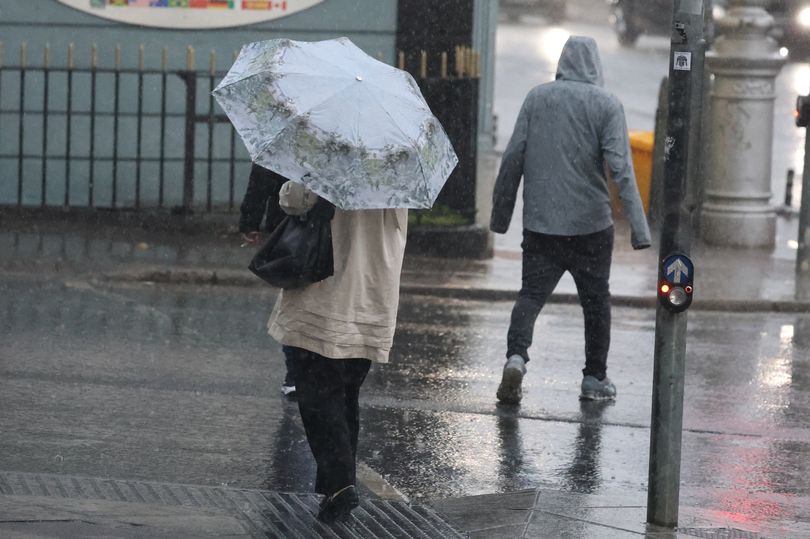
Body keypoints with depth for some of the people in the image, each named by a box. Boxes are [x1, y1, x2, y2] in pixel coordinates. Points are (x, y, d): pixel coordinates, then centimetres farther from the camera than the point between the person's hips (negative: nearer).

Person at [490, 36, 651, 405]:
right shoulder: (607, 104, -4)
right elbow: (621, 168, -11)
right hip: (591, 223, -2)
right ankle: (594, 378, 17)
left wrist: (501, 214, 10)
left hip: (540, 222, 2)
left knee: (532, 294, 4)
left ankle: (516, 354, -20)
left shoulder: (537, 98, 3)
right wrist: (639, 228, -12)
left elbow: (513, 158, 2)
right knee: (596, 300, 11)